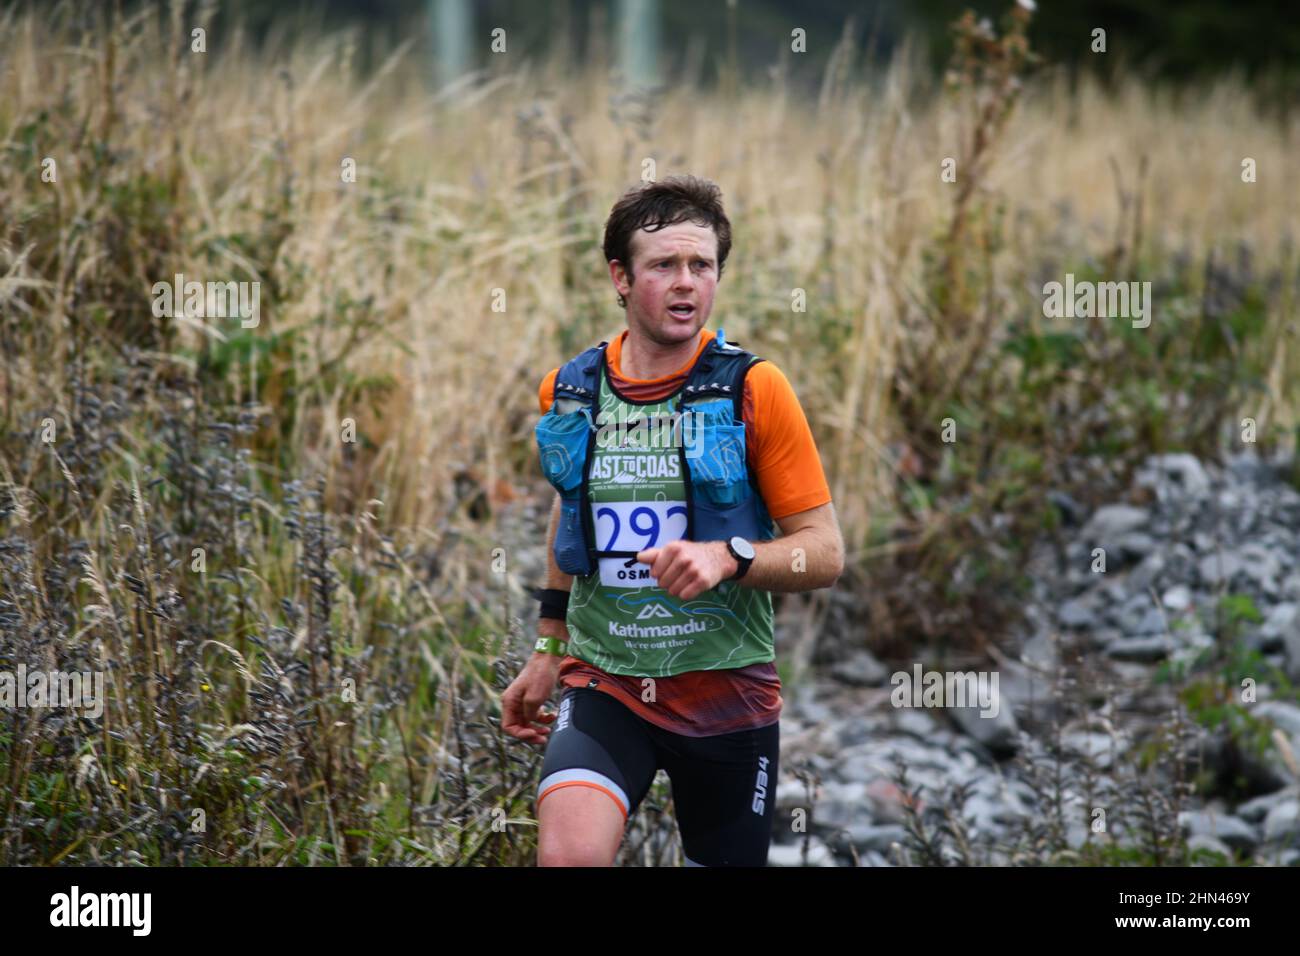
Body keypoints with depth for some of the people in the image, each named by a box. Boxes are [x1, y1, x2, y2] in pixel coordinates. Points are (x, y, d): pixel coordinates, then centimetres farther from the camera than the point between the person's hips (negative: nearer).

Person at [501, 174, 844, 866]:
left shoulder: (753, 389, -7)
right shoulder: (567, 392, 3)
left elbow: (825, 554, -6)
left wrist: (730, 558, -24)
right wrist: (547, 649, 23)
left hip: (727, 691, -1)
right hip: (602, 681, 1)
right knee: (567, 853, -26)